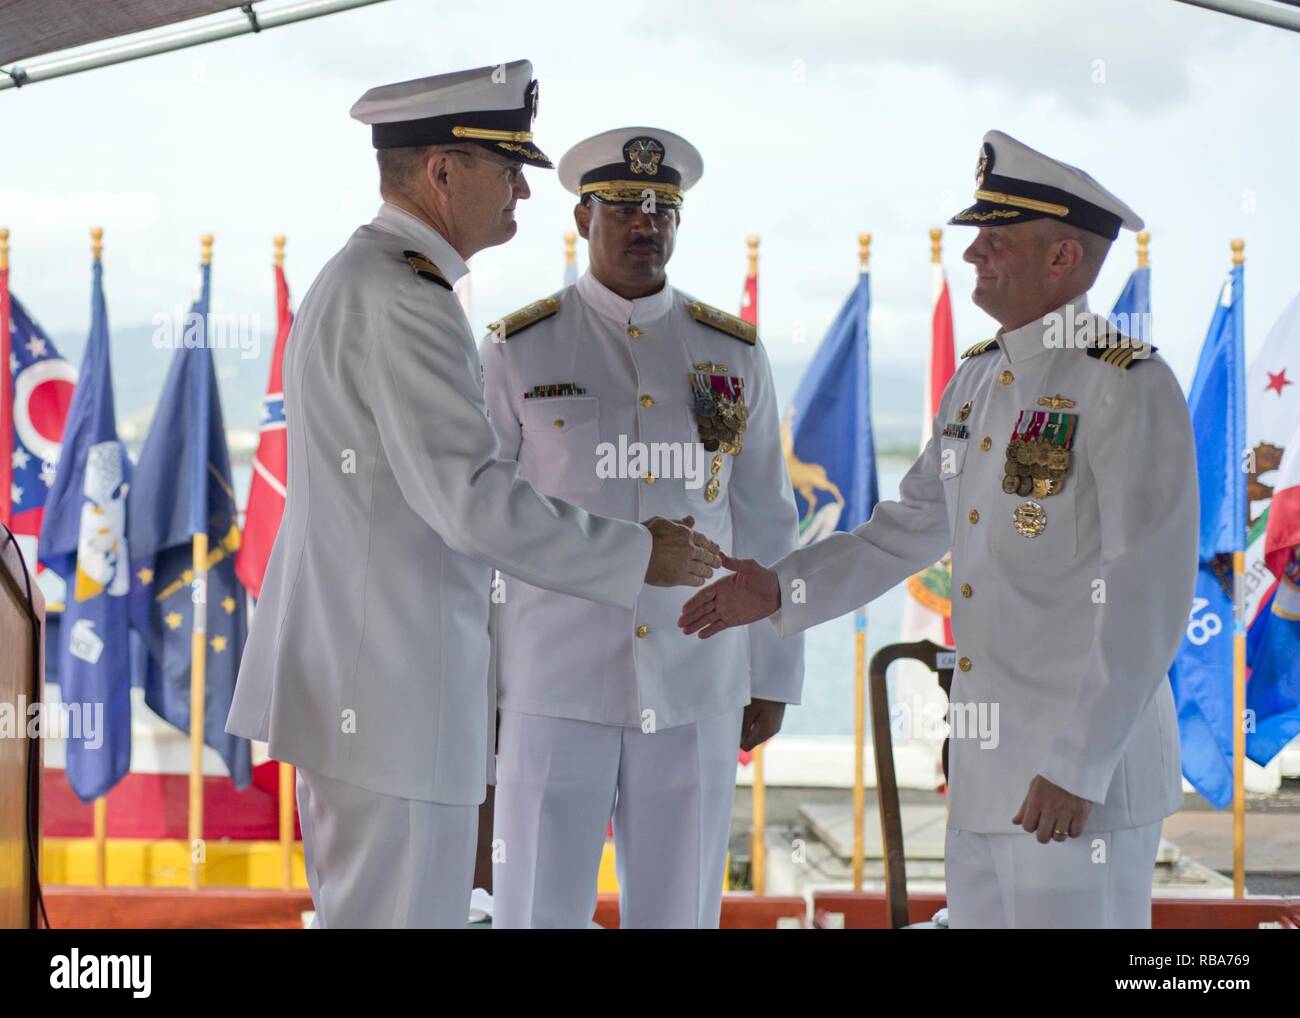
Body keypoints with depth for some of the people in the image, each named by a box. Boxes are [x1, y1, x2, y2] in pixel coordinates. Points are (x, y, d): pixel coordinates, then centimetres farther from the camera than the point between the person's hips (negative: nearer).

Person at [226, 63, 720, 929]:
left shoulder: (355, 280, 15)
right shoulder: (404, 300, -18)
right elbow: (473, 500, -24)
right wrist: (638, 555, -14)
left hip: (345, 682, 11)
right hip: (392, 692, -11)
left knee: (361, 910, 16)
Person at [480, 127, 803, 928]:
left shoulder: (733, 353, 6)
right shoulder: (518, 351, -1)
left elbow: (766, 527, 10)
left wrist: (774, 677, 8)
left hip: (696, 695, 2)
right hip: (554, 690, -2)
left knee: (679, 917, 7)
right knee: (539, 915, 0)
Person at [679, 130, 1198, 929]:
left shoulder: (1129, 387, -14)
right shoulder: (978, 380, 12)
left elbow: (1148, 600, -17)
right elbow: (910, 529, 21)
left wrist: (1080, 766, -19)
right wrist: (780, 591, 10)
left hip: (1084, 770, -8)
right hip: (986, 769, 8)